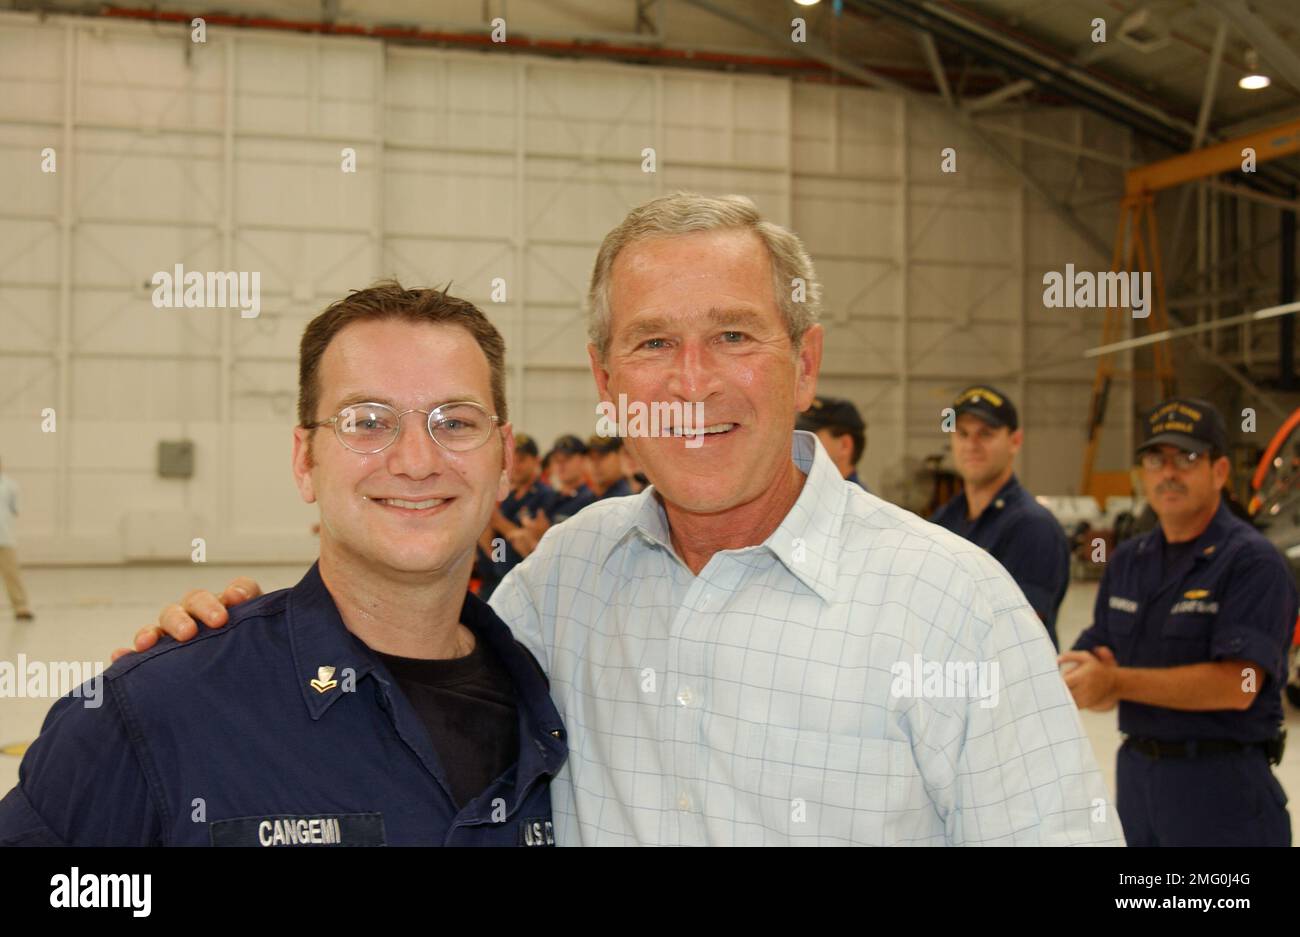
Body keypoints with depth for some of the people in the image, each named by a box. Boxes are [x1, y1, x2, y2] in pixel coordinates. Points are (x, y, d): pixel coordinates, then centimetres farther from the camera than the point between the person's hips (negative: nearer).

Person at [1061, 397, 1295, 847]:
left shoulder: (1253, 562, -11)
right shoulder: (1127, 561, 10)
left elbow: (1237, 685, -22)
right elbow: (1090, 662, 8)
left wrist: (1116, 683, -27)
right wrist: (1096, 692, -15)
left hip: (1222, 787, -6)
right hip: (1135, 776, 6)